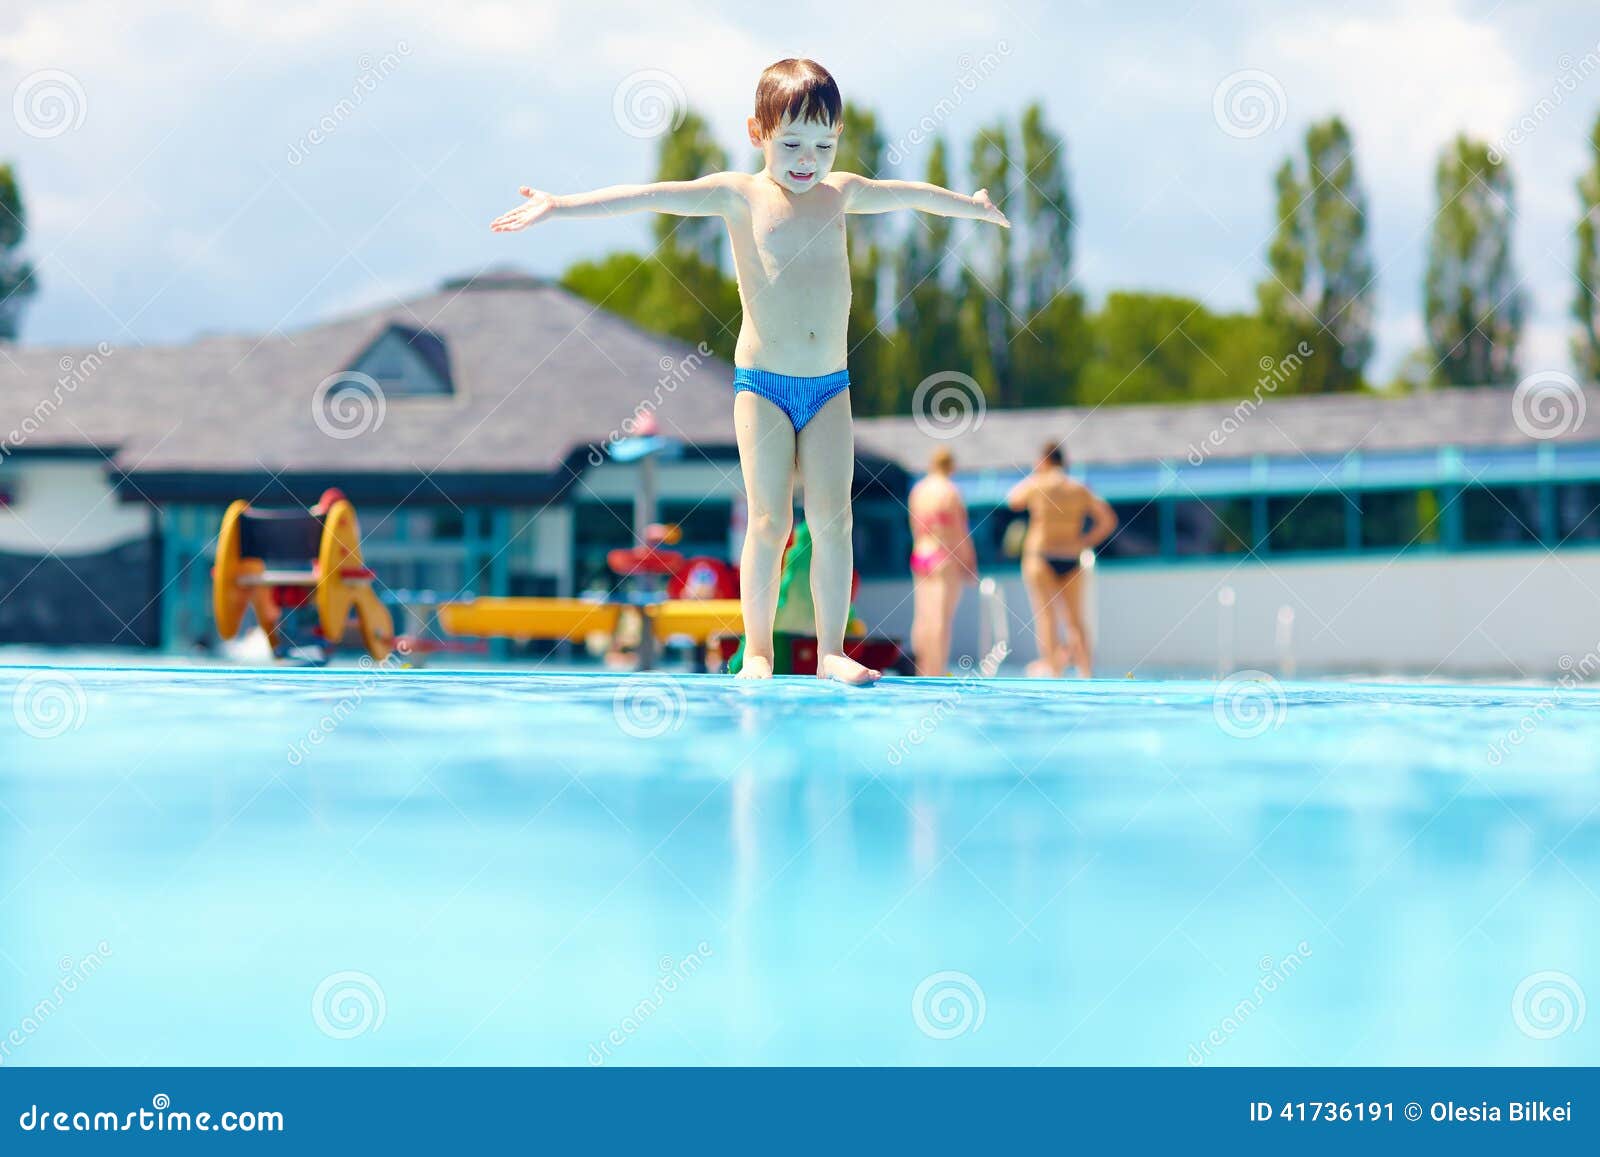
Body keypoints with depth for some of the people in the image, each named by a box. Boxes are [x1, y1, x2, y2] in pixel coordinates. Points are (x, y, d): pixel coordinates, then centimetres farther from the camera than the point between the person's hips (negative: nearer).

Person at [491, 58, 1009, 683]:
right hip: (762, 384, -3)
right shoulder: (739, 195, -3)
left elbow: (910, 193, 28)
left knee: (833, 518, -1)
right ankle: (758, 650, 7)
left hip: (830, 385, 3)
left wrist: (970, 205, 45)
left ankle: (831, 651, 4)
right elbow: (651, 196, -13)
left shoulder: (841, 192, 9)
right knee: (769, 521, -3)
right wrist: (560, 206, -23)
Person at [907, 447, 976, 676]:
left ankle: (923, 672, 14)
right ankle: (938, 674, -7)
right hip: (945, 559, -6)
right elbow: (960, 532, -9)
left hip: (919, 555, 6)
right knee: (942, 620, -5)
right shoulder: (949, 492, -10)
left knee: (922, 617, 10)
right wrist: (969, 563, -2)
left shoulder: (917, 490, 8)